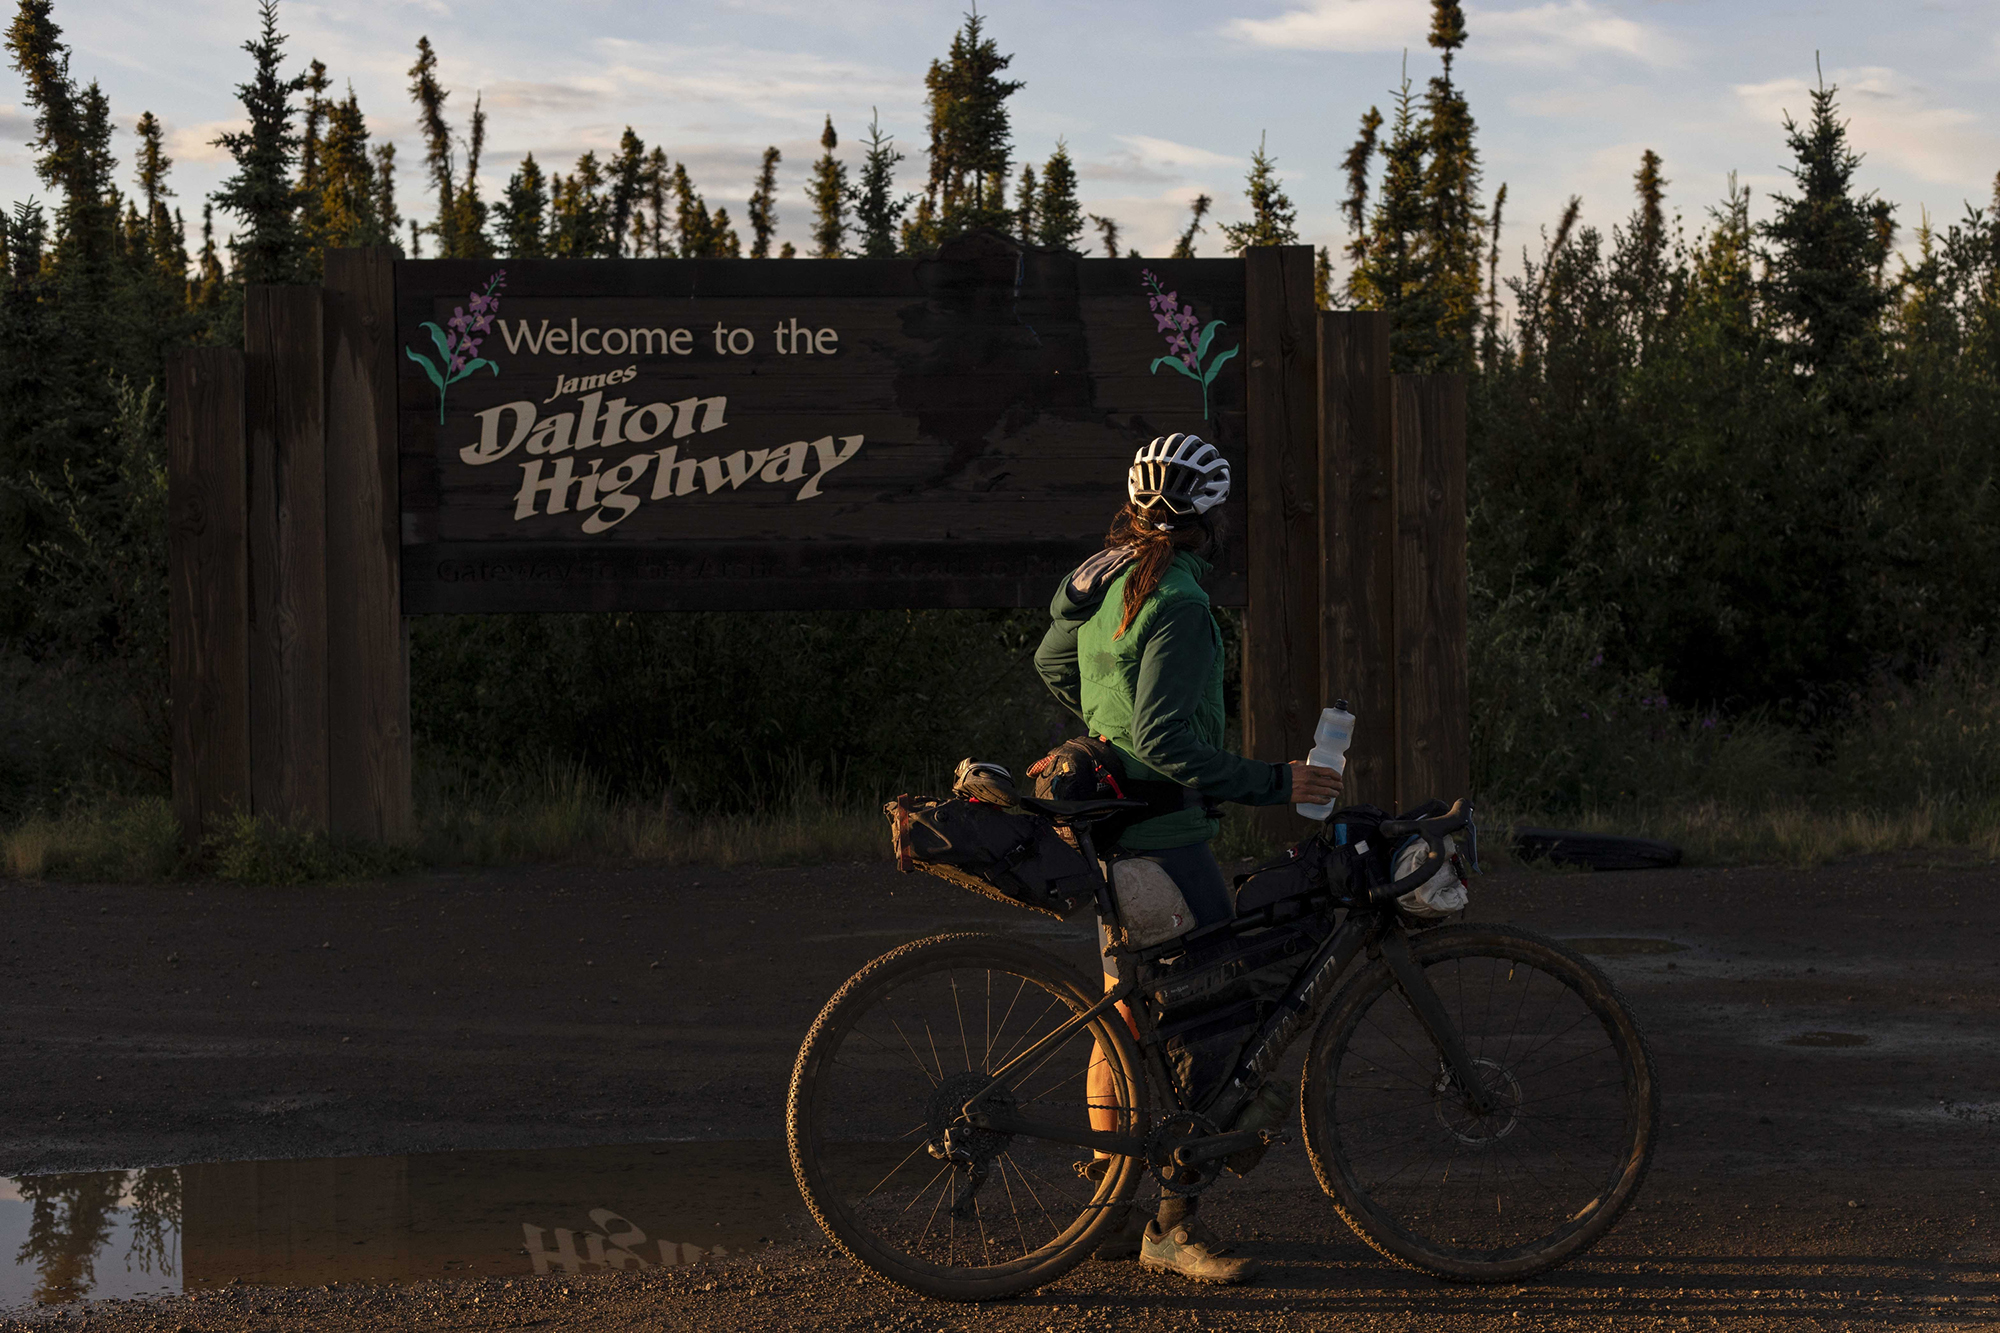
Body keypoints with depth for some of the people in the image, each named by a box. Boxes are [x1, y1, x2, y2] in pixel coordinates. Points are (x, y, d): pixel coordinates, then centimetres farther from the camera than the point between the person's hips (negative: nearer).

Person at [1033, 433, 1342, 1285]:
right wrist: (1273, 783, -24)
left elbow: (1052, 663, 28)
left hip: (1111, 824, 10)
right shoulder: (1175, 605, -20)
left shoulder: (1103, 576, 10)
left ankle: (1118, 1214, 23)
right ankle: (1174, 1224, -6)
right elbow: (1168, 743, -27)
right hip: (1163, 838, -10)